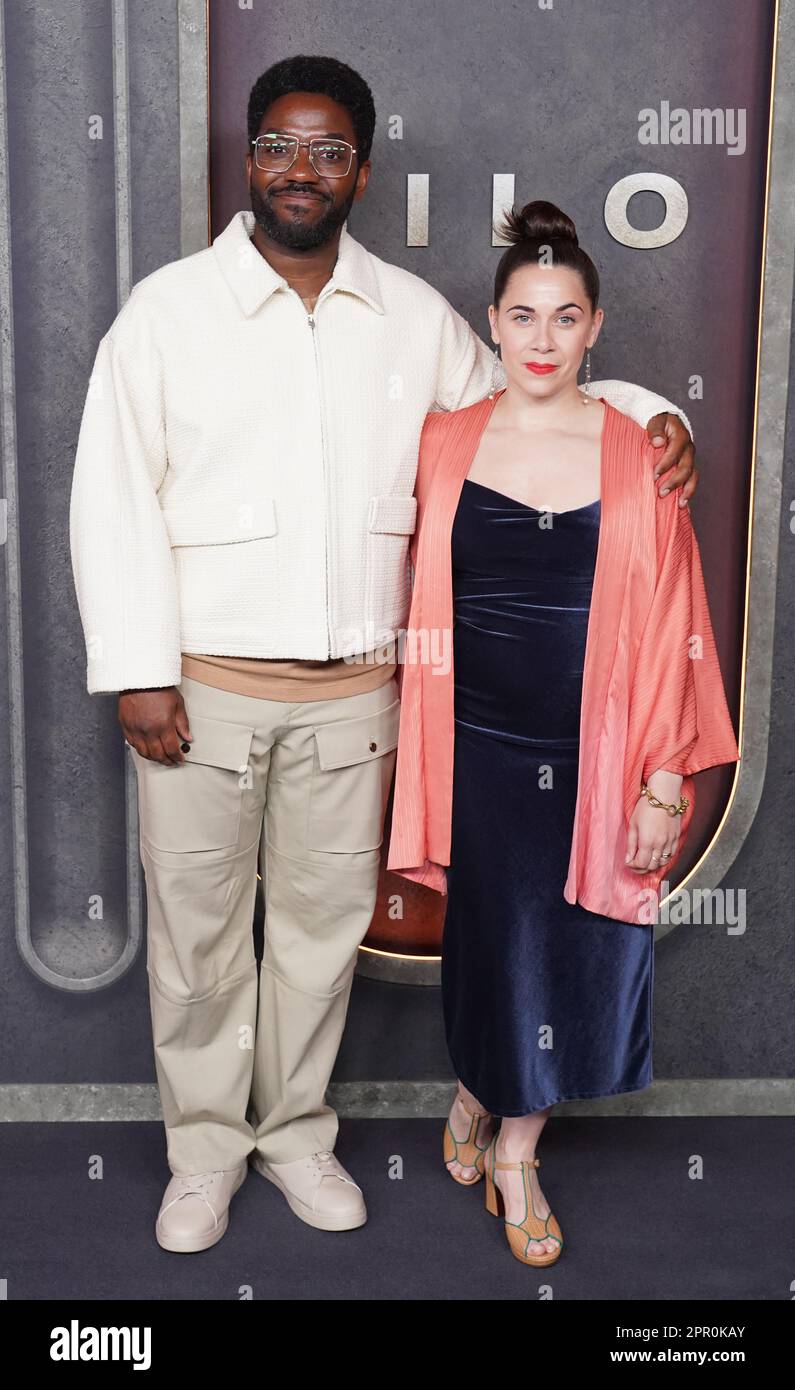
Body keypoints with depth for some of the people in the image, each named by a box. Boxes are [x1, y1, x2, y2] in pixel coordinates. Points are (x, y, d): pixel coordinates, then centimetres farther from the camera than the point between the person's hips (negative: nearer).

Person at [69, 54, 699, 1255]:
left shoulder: (415, 317, 6)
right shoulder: (167, 307, -2)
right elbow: (114, 493, -4)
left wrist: (648, 412, 2)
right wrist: (138, 671, -10)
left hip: (351, 691, 2)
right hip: (204, 686, -2)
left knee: (324, 921, 13)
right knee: (197, 928, 8)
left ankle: (297, 1130, 34)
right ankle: (206, 1147, 29)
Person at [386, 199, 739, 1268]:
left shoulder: (638, 454, -3)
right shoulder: (446, 444, 0)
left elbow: (669, 627, -3)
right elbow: (419, 603, 6)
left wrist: (666, 780, -6)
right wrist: (415, 760, 5)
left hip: (592, 756, 0)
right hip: (479, 746, 0)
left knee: (574, 955, 10)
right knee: (494, 934, 10)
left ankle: (512, 1146, 34)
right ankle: (478, 1099, 41)